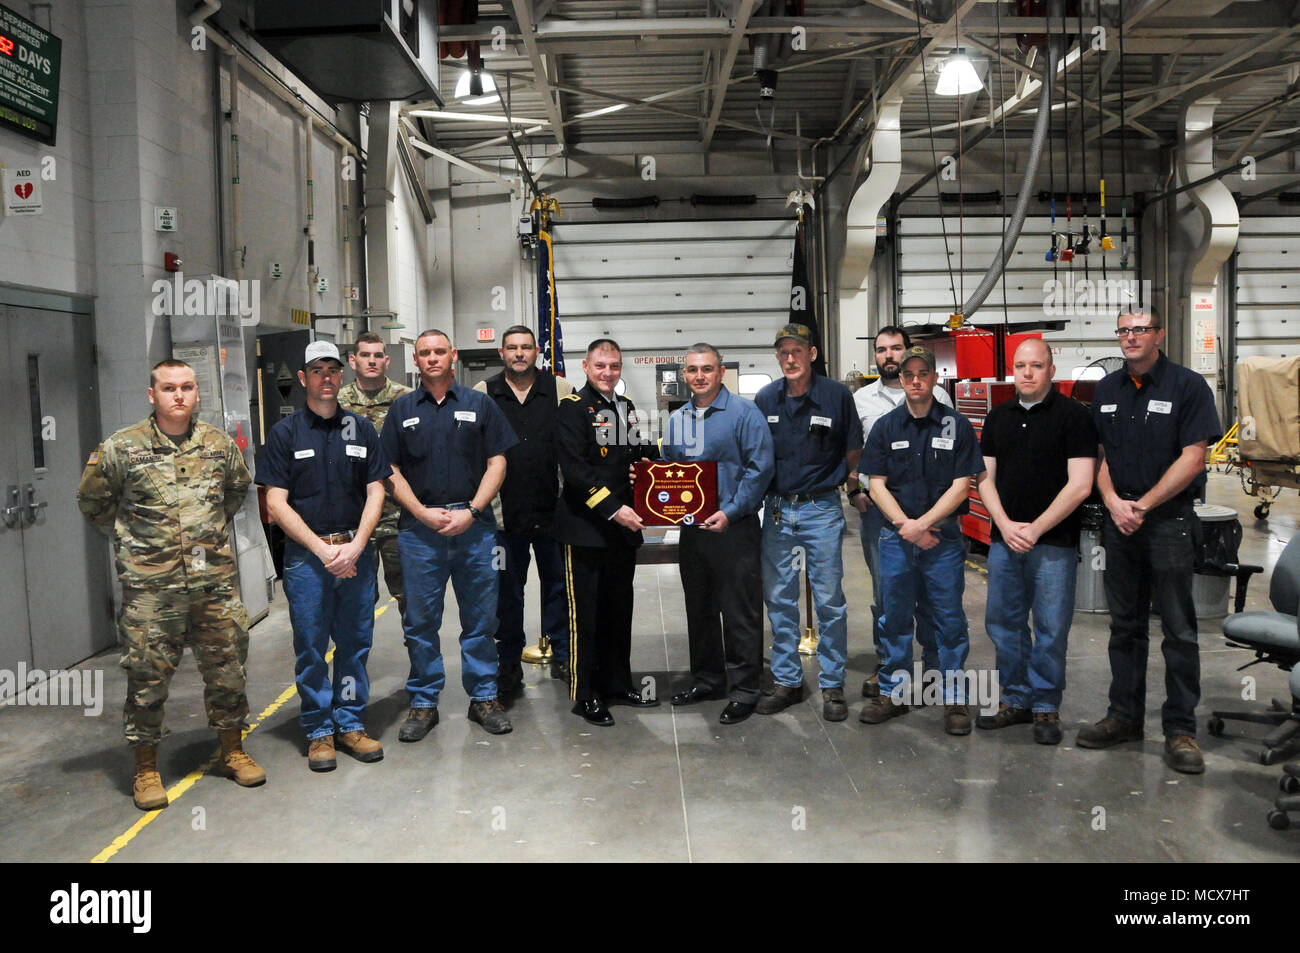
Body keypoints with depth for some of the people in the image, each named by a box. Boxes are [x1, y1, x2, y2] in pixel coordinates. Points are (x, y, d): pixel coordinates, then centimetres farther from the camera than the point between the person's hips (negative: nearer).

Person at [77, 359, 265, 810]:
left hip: (215, 579, 3)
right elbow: (92, 500, 8)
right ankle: (146, 770, 18)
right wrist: (130, 538, 8)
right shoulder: (121, 448, -4)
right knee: (147, 676, 3)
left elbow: (238, 488, 23)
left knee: (226, 667, 9)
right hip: (150, 586, -3)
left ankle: (232, 752, 26)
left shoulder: (219, 443, 5)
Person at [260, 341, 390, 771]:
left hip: (357, 552, 2)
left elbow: (376, 492, 6)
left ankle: (351, 724, 20)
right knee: (310, 647, 4)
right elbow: (276, 503, -2)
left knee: (355, 643, 7)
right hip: (306, 555, -2)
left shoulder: (361, 429, 10)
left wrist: (355, 546, -8)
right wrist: (322, 549, -11)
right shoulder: (284, 433, 2)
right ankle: (319, 732, 16)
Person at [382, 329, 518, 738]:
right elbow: (392, 471, 6)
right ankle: (423, 703, 18)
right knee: (421, 620, 6)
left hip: (474, 525, 0)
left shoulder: (479, 404, 7)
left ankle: (484, 697, 18)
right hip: (419, 528, 1)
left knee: (480, 618, 5)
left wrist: (471, 512, -9)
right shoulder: (402, 409, 9)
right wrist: (422, 513, -7)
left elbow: (497, 463, 3)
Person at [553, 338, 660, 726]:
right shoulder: (573, 407, -9)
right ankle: (584, 695, 11)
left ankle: (617, 684, 29)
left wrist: (649, 458, 4)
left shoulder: (626, 407, 15)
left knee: (619, 608, 16)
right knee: (585, 612, 1)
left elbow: (643, 454, 26)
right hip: (586, 529, -7)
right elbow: (575, 469, -18)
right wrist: (613, 508, -22)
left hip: (623, 527, 8)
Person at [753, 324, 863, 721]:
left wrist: (829, 481, 7)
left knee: (829, 599, 2)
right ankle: (786, 681, 21)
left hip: (821, 510, -3)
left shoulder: (836, 395, -5)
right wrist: (766, 491, 6)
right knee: (778, 599, 9)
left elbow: (853, 451, 6)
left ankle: (833, 685, 14)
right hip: (777, 510, 3)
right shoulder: (765, 398, 2)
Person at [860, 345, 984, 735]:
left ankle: (955, 698, 13)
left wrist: (922, 523, -13)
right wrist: (906, 525, -9)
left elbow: (961, 485, -4)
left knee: (950, 619, 3)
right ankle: (893, 692, 21)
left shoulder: (956, 425, 0)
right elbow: (877, 484, 3)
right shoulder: (886, 426, 6)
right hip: (896, 537, 2)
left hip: (944, 536, -2)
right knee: (895, 617, 9)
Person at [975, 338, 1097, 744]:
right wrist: (1005, 525, -5)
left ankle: (1046, 707, 15)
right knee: (1003, 622, 10)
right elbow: (986, 478, 10)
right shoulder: (998, 417, 12)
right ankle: (1016, 700, 23)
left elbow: (1080, 484, -11)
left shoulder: (1072, 415, -4)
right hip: (1004, 539, 5)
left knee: (1051, 628, 1)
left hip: (1054, 543, -5)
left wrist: (1035, 528, -13)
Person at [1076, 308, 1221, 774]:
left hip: (1169, 520, -5)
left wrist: (1142, 506, -13)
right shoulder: (1108, 389, 10)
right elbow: (1099, 454, 10)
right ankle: (1125, 717, 21)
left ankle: (1180, 728, 9)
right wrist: (1113, 502, -6)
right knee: (1125, 625, 12)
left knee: (1178, 630, 1)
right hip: (1119, 521, 5)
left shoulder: (1189, 386, -6)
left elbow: (1192, 459, -11)